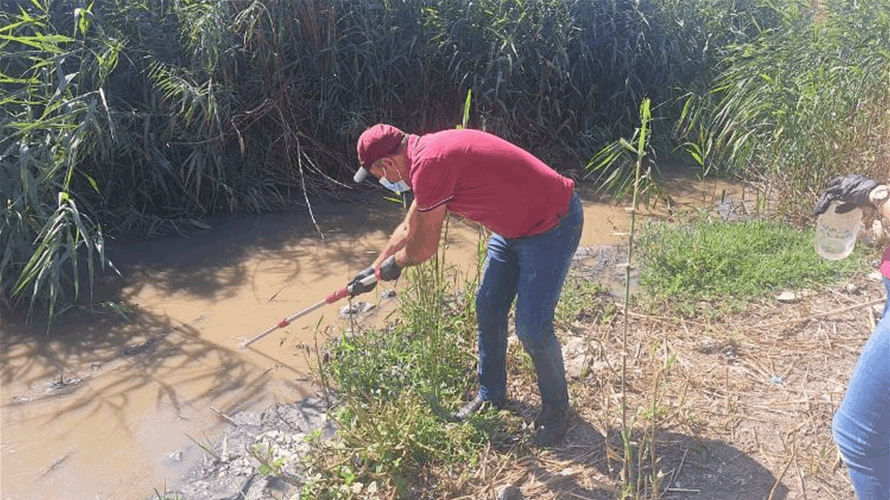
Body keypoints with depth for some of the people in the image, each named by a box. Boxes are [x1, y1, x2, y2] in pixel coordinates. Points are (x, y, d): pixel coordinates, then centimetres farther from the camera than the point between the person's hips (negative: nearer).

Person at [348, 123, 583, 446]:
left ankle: (555, 407, 19)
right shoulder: (427, 154, 5)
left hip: (552, 225, -10)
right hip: (514, 223, 10)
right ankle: (491, 395, 31)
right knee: (488, 308, 14)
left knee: (532, 328, -8)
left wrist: (394, 263, 5)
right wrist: (375, 269, 28)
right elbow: (409, 228, 20)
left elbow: (424, 247, -18)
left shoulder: (429, 165, -27)